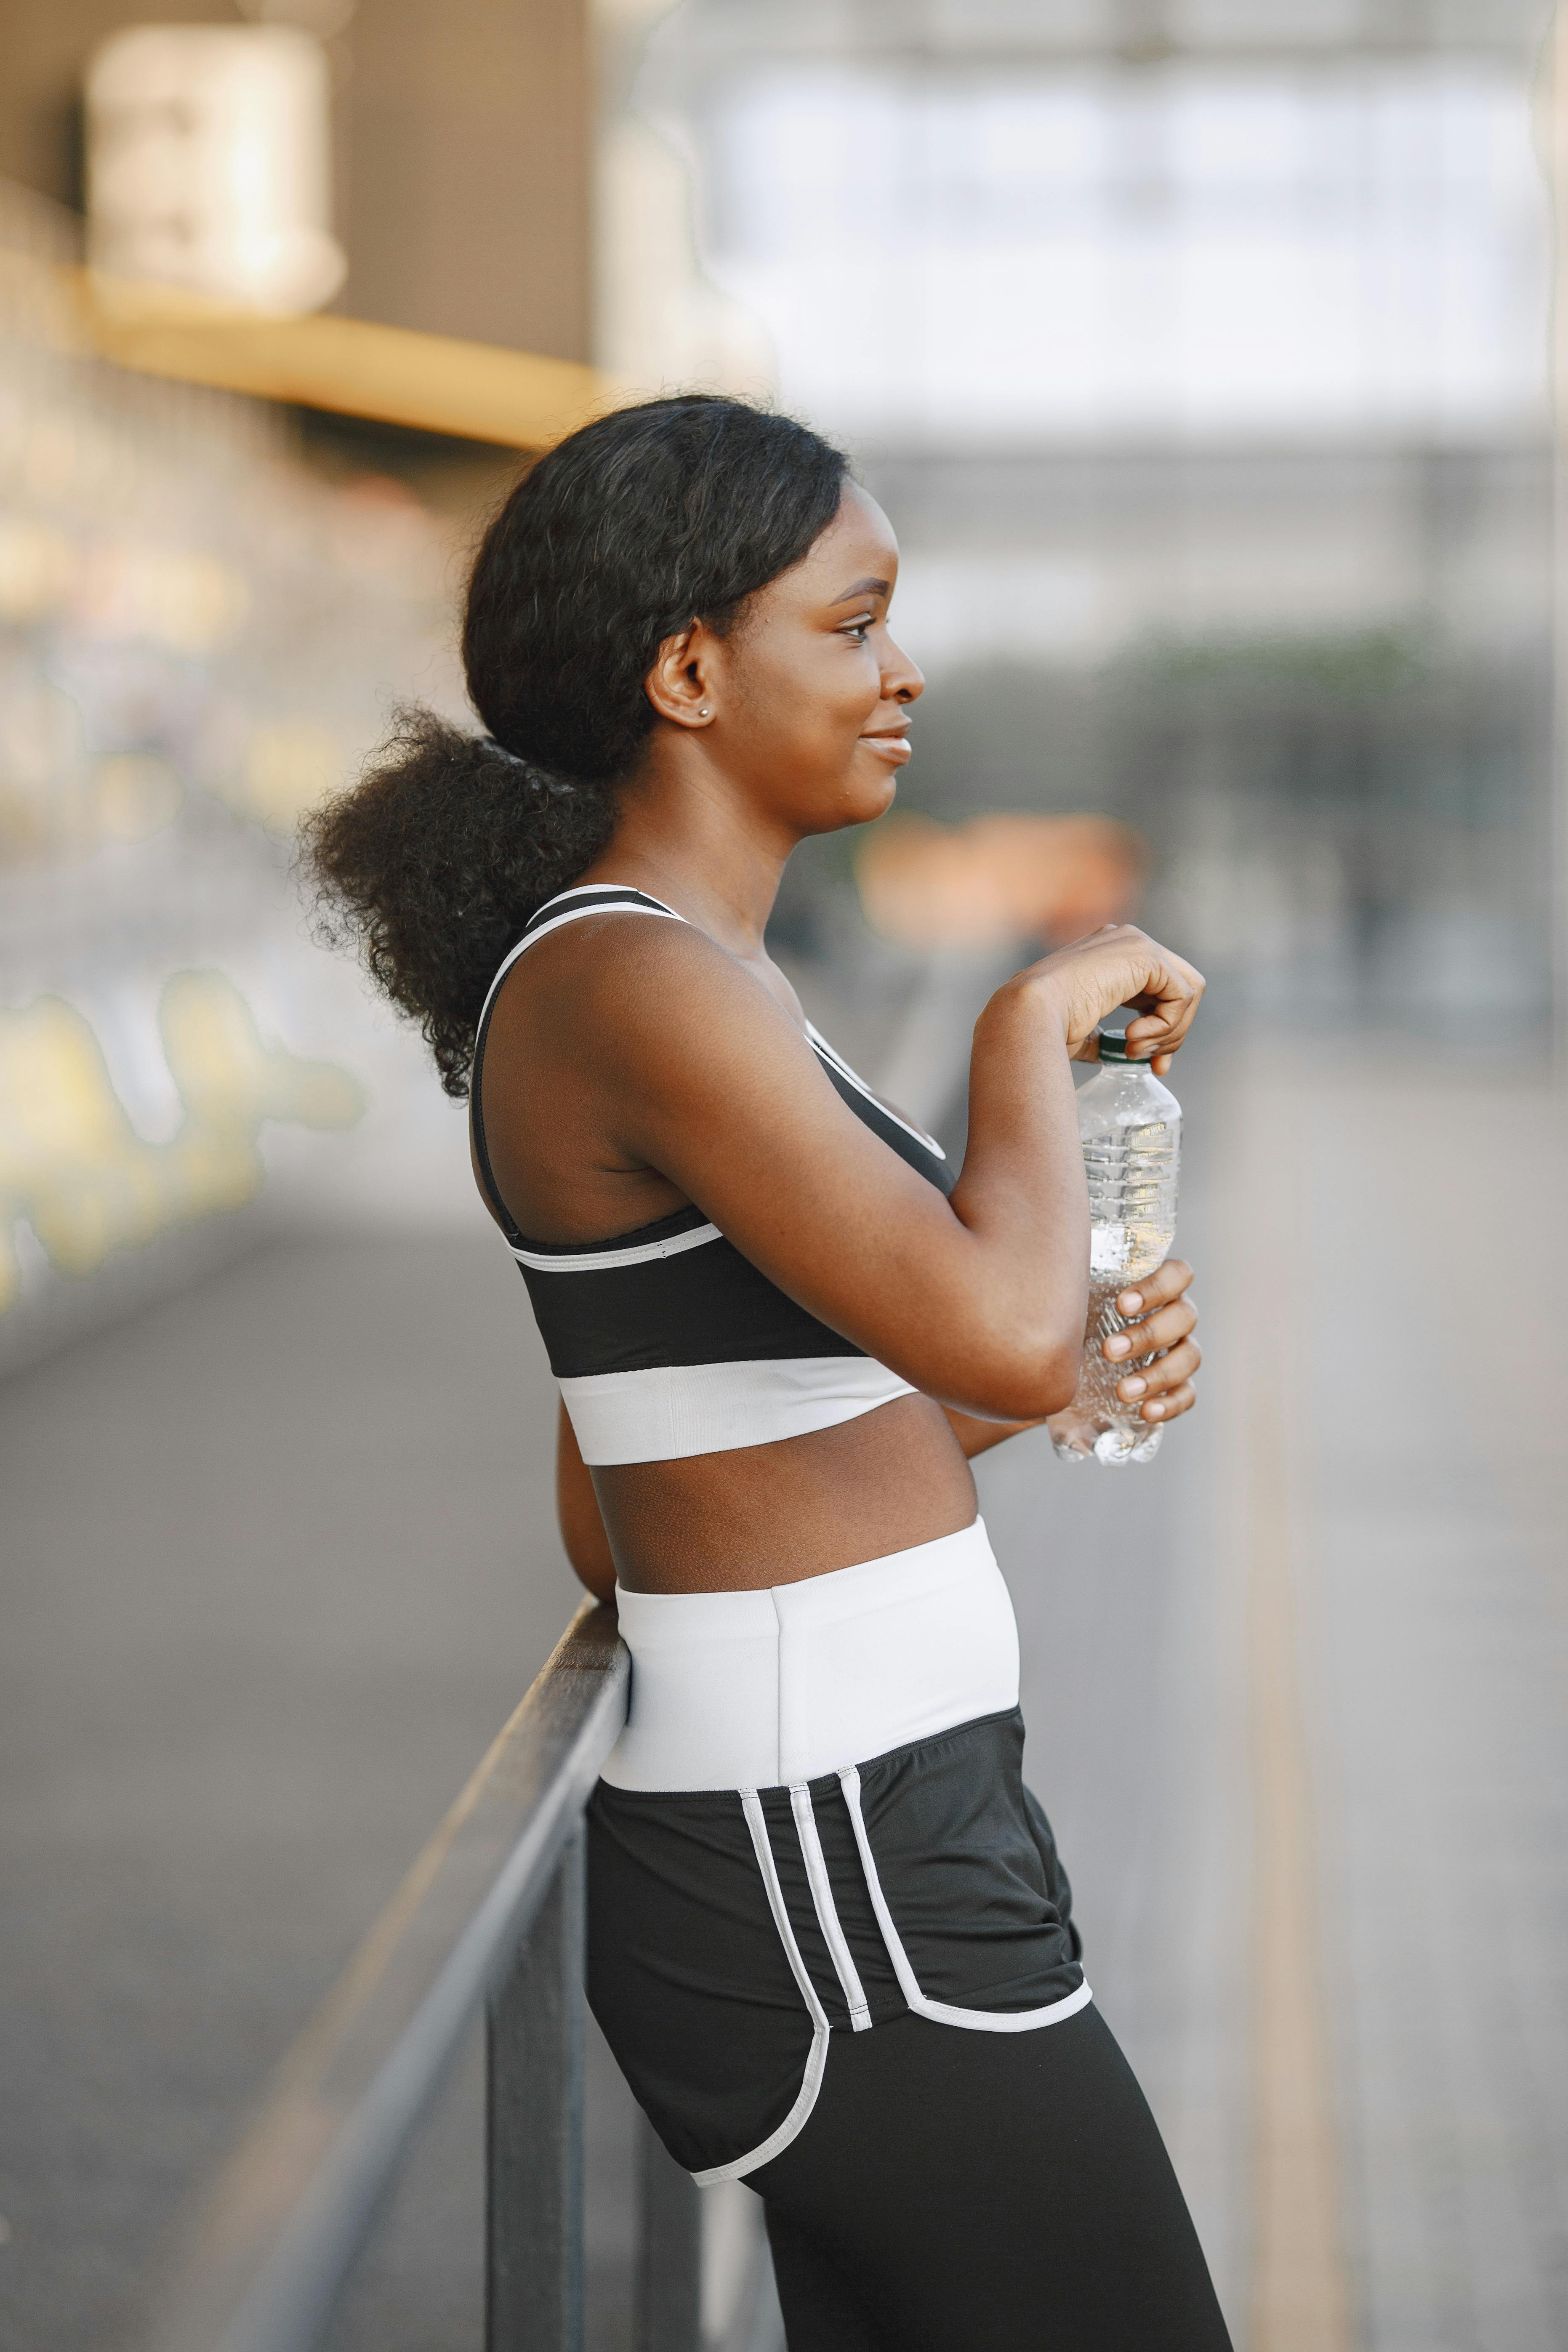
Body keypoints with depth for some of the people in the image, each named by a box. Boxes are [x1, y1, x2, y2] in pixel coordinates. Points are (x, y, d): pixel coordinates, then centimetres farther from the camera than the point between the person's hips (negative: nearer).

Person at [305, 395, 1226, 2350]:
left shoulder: (694, 982, 14)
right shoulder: (629, 982, -16)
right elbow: (999, 1322, -30)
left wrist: (1001, 1404, 8)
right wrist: (1039, 1016, -12)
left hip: (831, 1854, 10)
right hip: (846, 1892, -10)